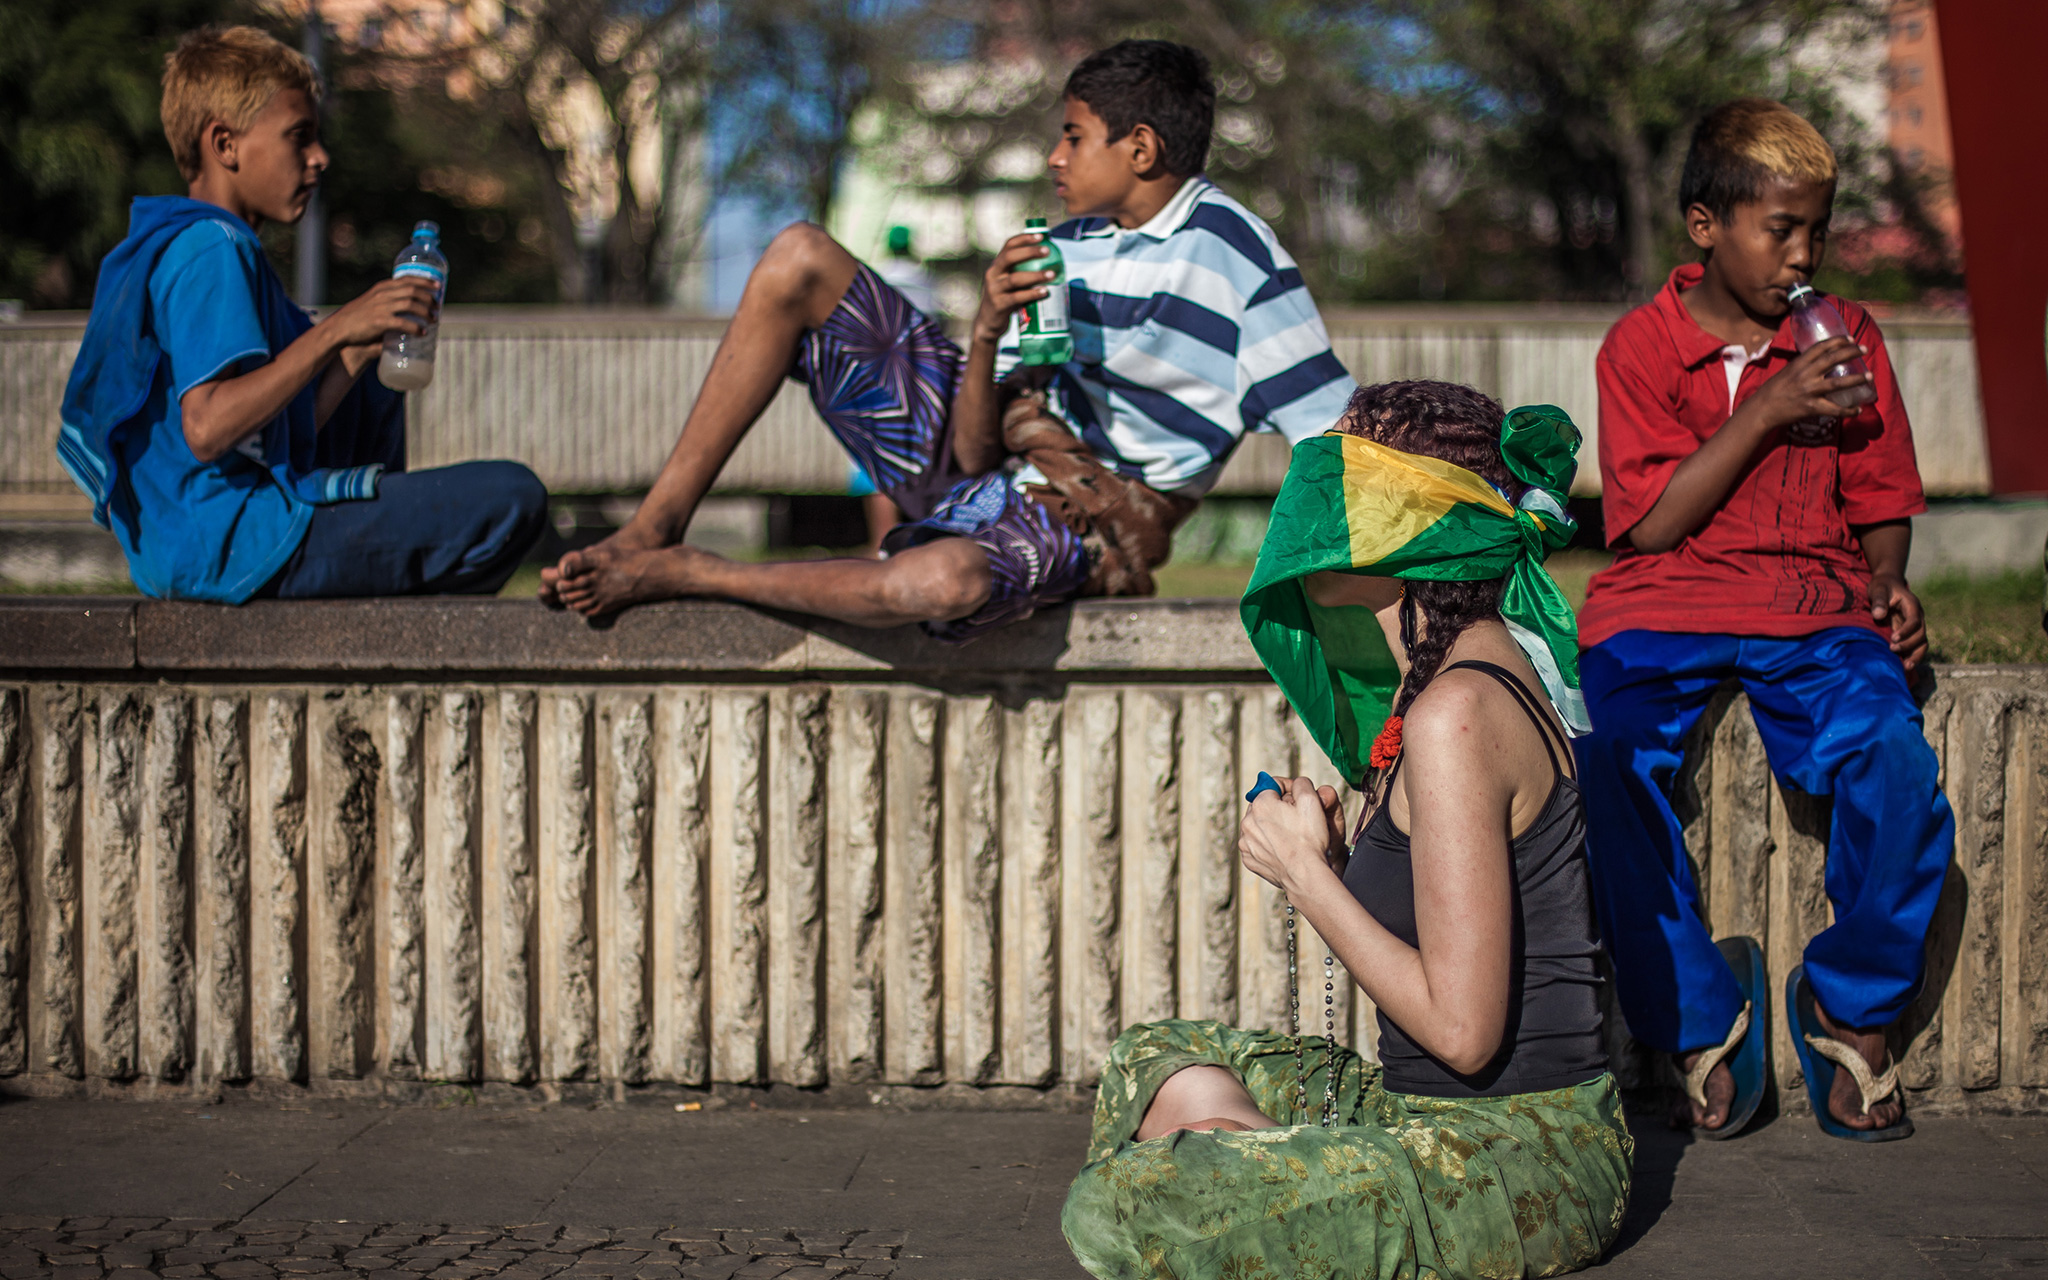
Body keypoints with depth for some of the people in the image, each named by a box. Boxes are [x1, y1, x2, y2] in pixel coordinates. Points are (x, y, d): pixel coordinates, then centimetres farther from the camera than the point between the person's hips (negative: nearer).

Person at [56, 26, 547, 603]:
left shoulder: (169, 246, 19)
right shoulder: (212, 251, -13)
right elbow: (207, 429, -28)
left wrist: (363, 346, 12)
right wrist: (333, 332, -25)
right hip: (230, 544, -11)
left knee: (375, 397, 35)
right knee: (512, 498, -18)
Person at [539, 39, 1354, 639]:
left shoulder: (1232, 249, -11)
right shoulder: (1066, 249, 5)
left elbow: (1331, 426, -15)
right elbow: (977, 449, -1)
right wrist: (988, 333, -20)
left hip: (1086, 519, -6)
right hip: (975, 448, 6)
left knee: (942, 582, -44)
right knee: (798, 260, -6)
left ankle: (672, 575, -24)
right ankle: (654, 526, -10)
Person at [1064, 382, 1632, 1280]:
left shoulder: (1455, 711, -21)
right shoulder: (1473, 672, 11)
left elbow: (1461, 1028, -23)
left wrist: (1306, 872, -12)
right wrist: (1330, 861, 0)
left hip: (1522, 1158, -10)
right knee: (1157, 1063, 22)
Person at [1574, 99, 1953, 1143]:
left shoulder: (1847, 340, 11)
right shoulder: (1641, 344, 4)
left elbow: (1880, 500, 18)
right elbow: (1651, 525, -5)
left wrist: (1888, 584, -4)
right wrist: (1770, 411, -11)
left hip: (1812, 608, 1)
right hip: (1663, 609, -1)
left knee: (1896, 765, -29)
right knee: (1605, 773, -30)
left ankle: (1849, 1008, -3)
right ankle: (1701, 1018, -8)